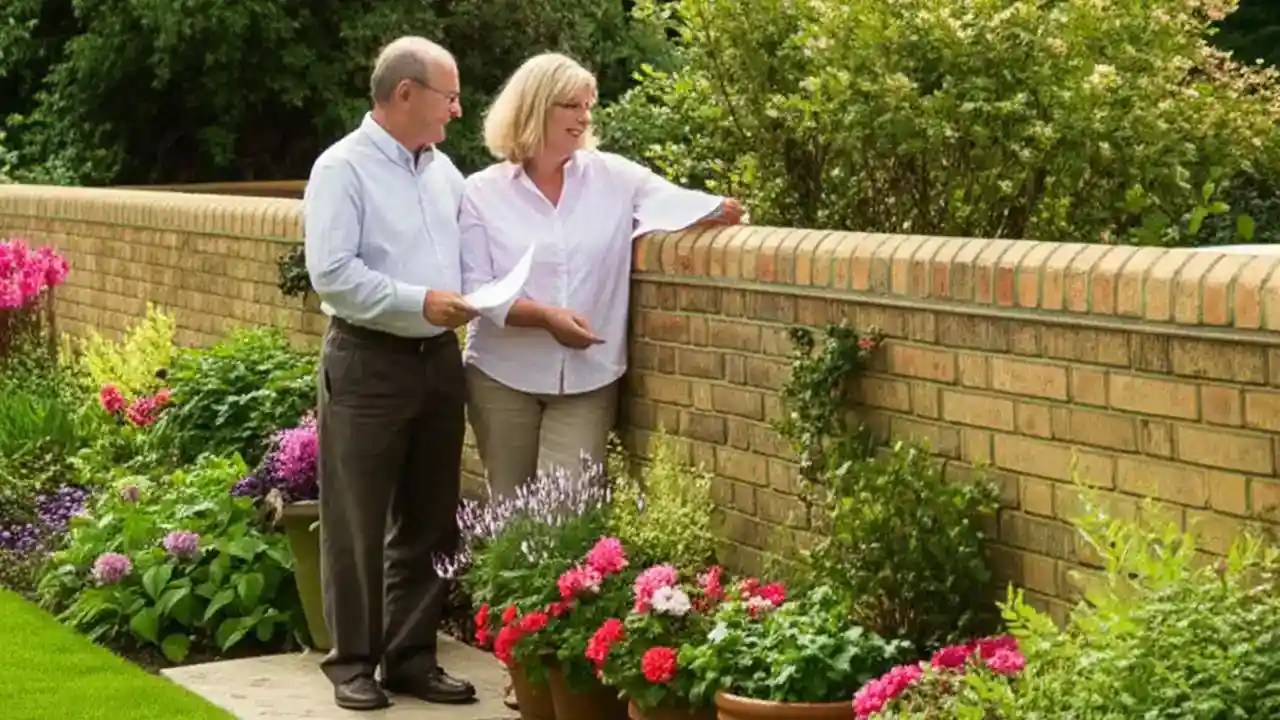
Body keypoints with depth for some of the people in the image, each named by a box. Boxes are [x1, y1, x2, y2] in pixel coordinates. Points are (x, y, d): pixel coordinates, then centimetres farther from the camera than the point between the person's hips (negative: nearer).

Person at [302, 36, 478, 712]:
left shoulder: (443, 169, 12)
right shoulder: (342, 168, -10)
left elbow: (466, 255, 19)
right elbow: (332, 274, -19)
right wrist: (420, 301, -20)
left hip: (439, 359, 7)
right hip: (367, 364, -7)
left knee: (429, 522, 11)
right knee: (358, 524, 0)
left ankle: (412, 655, 20)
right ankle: (353, 662, 10)